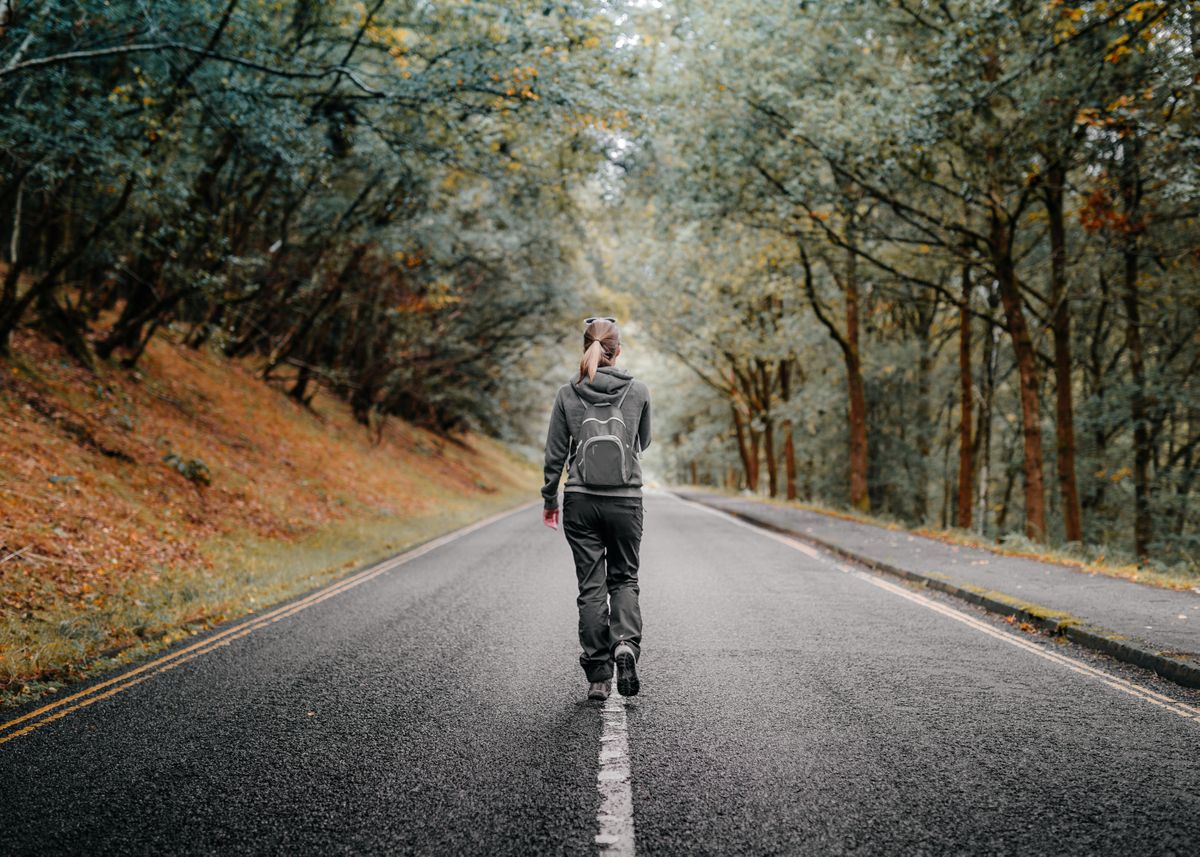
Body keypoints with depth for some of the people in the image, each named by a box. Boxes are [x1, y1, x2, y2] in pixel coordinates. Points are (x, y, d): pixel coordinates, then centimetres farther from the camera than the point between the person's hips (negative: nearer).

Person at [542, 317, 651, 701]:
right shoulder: (639, 391, -3)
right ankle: (626, 642, -11)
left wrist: (549, 499, 11)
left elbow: (555, 453, 0)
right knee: (624, 578, 16)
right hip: (626, 500, 0)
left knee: (591, 586, 7)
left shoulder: (567, 394, -3)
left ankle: (598, 676, 7)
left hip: (581, 501, 0)